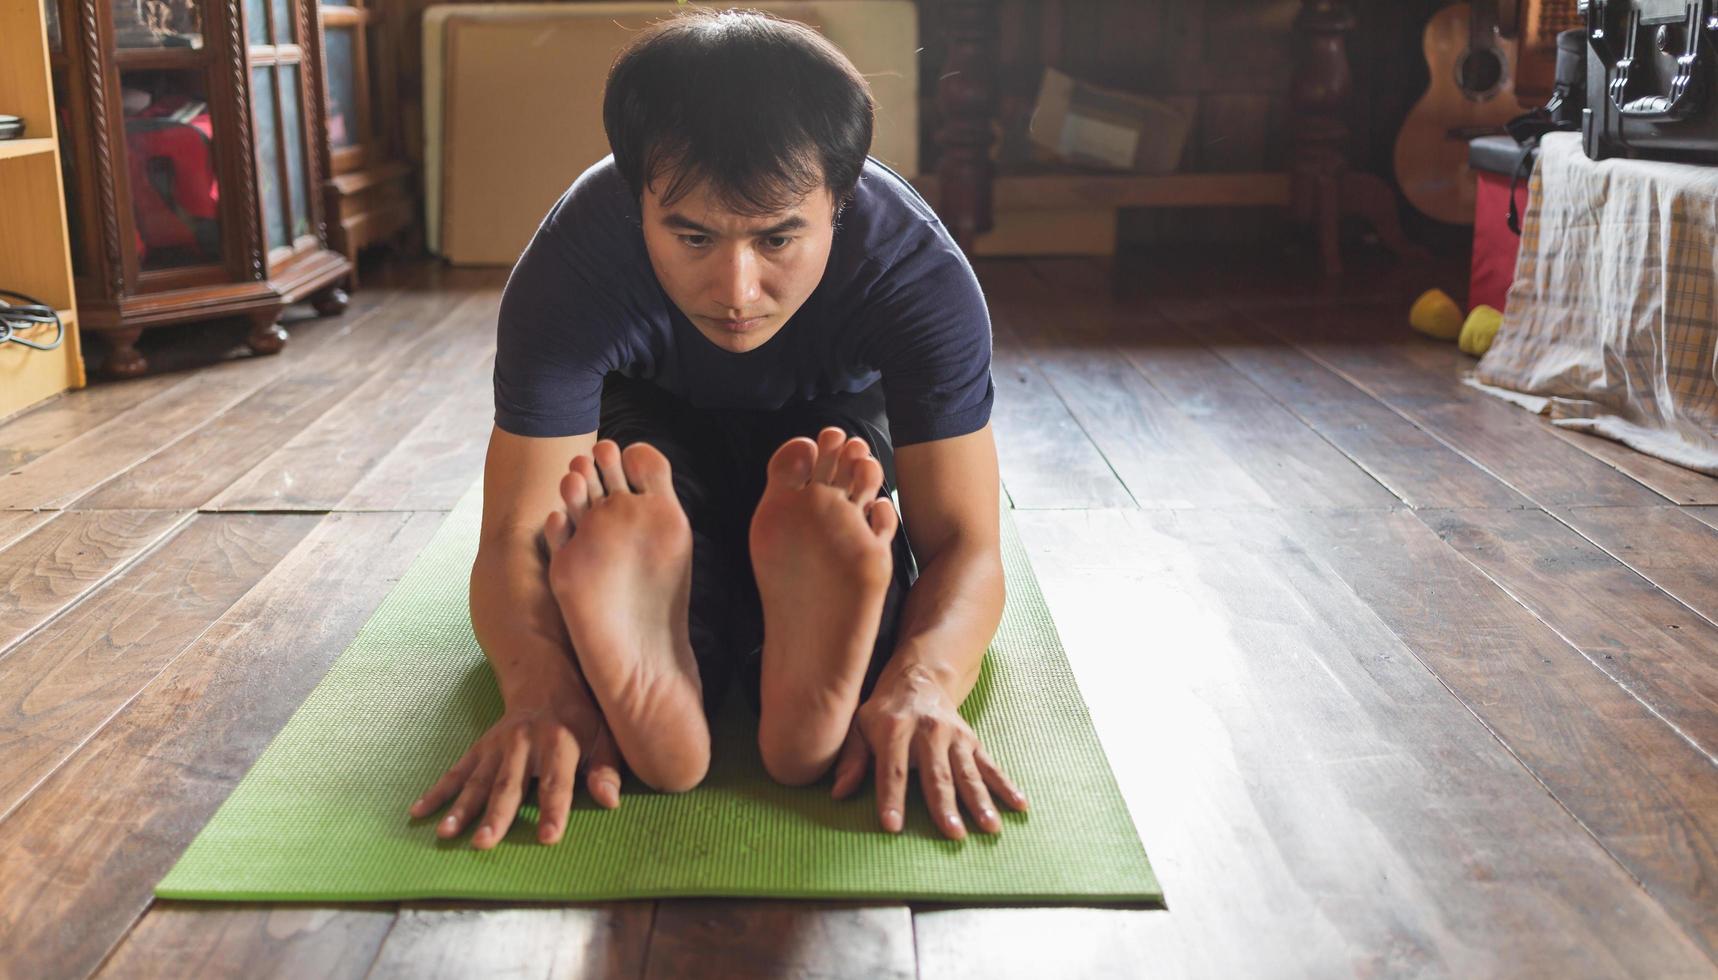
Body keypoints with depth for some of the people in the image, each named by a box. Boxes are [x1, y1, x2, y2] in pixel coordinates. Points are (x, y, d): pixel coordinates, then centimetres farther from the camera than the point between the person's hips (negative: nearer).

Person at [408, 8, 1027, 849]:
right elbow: (512, 540, -38)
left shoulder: (921, 272, -35)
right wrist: (542, 693, -61)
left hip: (833, 417, 0)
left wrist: (920, 687, -60)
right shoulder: (572, 264, -36)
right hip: (660, 417, 0)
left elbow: (965, 544, -37)